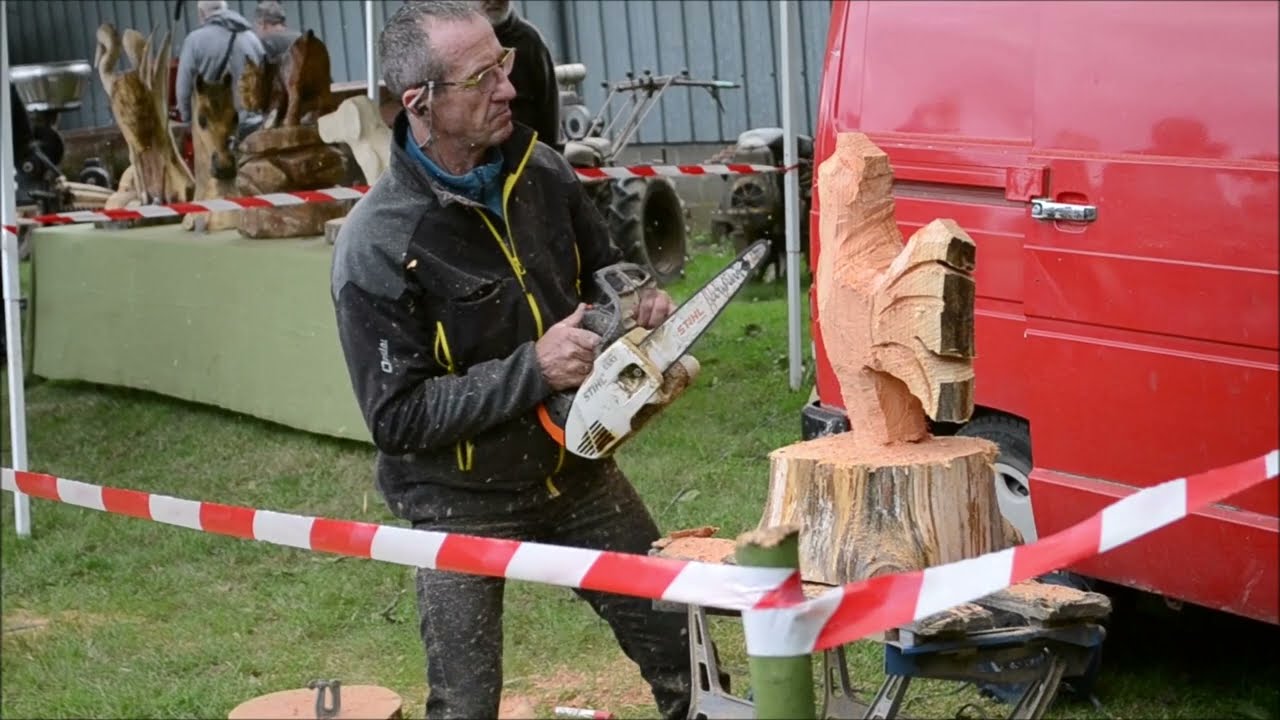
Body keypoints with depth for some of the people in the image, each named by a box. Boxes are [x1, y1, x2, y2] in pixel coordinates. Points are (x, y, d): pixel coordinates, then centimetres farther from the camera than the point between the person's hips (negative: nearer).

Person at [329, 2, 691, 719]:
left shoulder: (542, 171, -6)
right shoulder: (376, 246, -23)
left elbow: (602, 268, 13)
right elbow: (397, 417, -21)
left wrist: (637, 299, -10)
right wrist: (532, 370, -25)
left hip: (578, 472, 5)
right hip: (464, 506, -5)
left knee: (680, 646, 12)